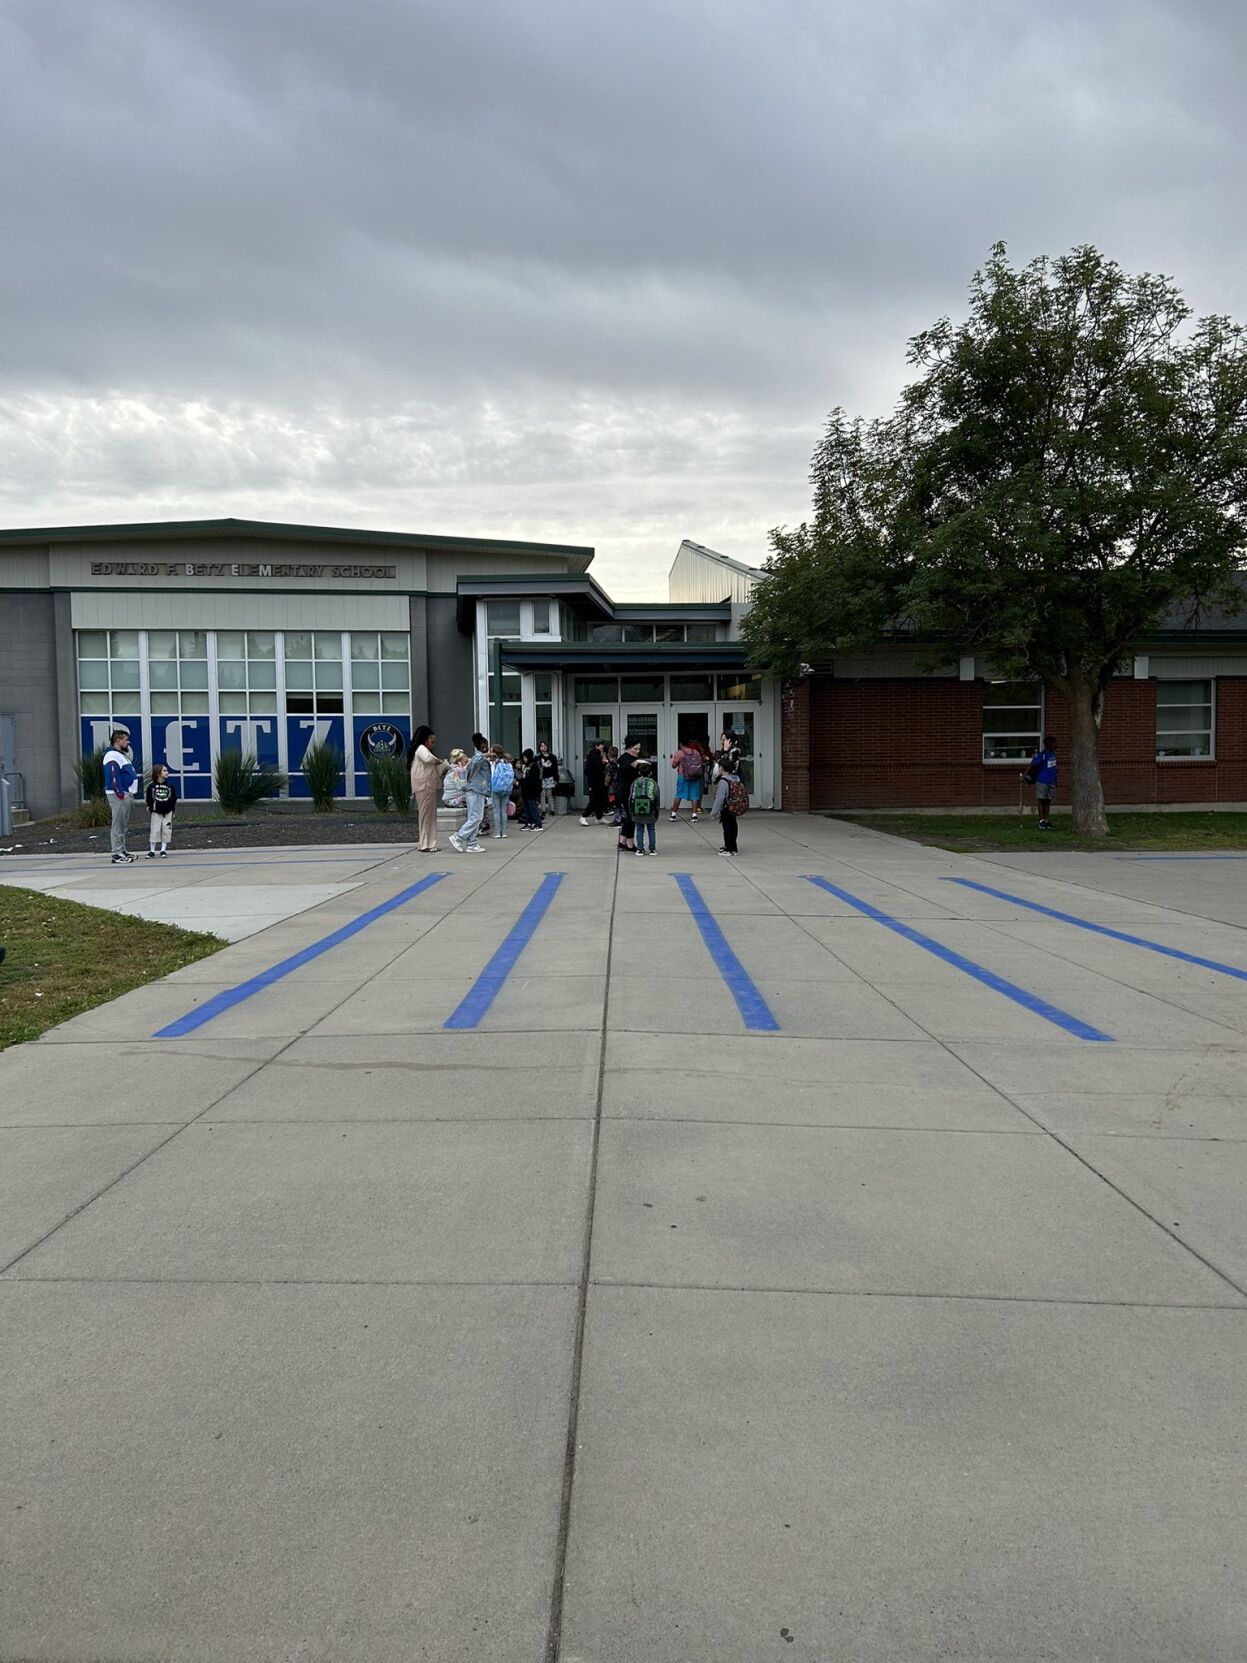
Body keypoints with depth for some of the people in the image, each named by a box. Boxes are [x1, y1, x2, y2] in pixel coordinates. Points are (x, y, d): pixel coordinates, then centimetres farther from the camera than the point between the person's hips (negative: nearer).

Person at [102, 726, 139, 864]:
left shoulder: (122, 755, 21)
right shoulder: (112, 755, -12)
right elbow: (113, 776, -21)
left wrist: (132, 794, 19)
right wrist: (120, 794, -24)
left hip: (127, 794, 11)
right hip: (119, 795, -11)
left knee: (124, 825, 14)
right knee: (118, 824, -9)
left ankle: (122, 851, 21)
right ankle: (117, 854, -8)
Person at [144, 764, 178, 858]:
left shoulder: (170, 786, 0)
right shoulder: (152, 786, -5)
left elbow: (174, 799, 7)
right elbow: (148, 799, 5)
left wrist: (172, 810, 5)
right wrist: (150, 808, 1)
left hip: (168, 812, 2)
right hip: (156, 812, -2)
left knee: (166, 830, 2)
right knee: (154, 831, -1)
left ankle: (163, 849, 13)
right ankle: (152, 850, 7)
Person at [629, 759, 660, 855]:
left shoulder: (635, 782, 1)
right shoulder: (653, 783, -2)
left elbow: (631, 797, 2)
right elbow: (657, 798, 0)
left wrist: (631, 811, 9)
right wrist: (657, 811, 8)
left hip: (637, 812, 1)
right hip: (650, 811, 0)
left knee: (639, 830, 8)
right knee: (651, 829, 10)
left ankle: (640, 849, 7)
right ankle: (652, 848, 11)